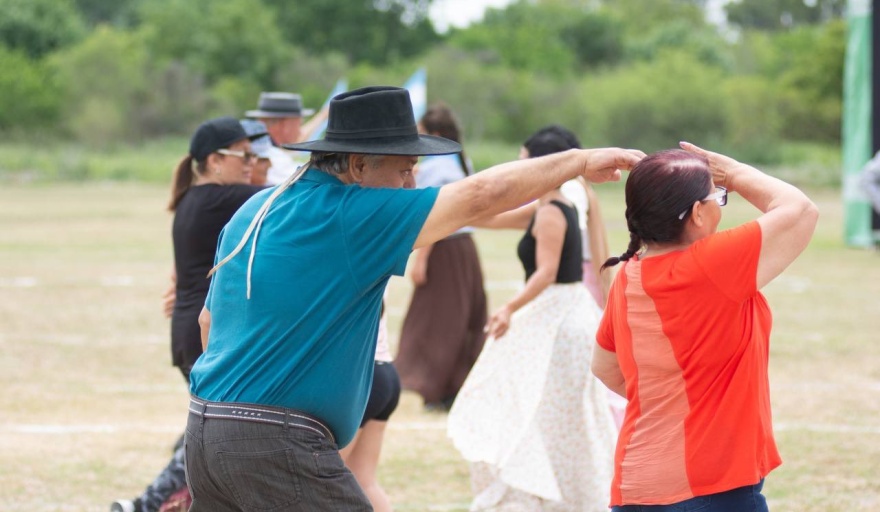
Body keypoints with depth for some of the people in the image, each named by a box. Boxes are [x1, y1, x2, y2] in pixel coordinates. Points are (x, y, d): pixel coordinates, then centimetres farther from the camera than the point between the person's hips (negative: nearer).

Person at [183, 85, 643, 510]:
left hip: (205, 430, 9)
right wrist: (580, 161, -3)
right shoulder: (350, 216, -12)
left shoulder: (252, 211, 14)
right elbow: (480, 194, -13)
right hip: (278, 443, -9)